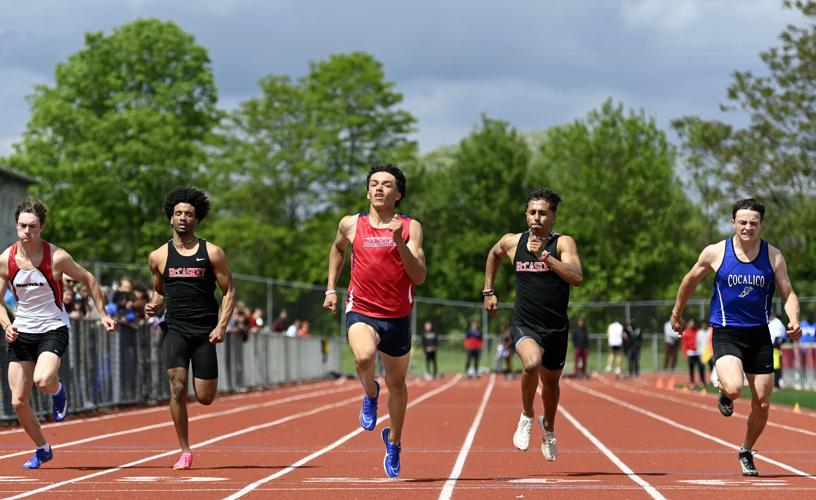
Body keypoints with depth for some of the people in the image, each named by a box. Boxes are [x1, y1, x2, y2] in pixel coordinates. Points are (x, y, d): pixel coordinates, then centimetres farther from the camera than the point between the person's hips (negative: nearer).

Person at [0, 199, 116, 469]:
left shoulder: (57, 257, -13)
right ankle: (42, 449, 24)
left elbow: (88, 279, 3)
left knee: (42, 381, -32)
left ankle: (58, 389, 8)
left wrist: (103, 314, 5)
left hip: (53, 328, -4)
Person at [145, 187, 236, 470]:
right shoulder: (158, 257, 7)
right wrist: (154, 305, -1)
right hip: (174, 329, 1)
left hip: (205, 331, 0)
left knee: (205, 398, 0)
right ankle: (185, 452, -8)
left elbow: (229, 291, 4)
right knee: (177, 386, -18)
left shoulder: (212, 253, 2)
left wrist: (222, 325, -9)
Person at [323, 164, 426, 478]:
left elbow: (419, 276, -12)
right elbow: (337, 249, 24)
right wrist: (331, 288, 18)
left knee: (397, 383, 15)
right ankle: (370, 394, 1)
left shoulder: (410, 227, -4)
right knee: (364, 357, -33)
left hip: (397, 316, 1)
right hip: (361, 310, -1)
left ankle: (394, 442, 39)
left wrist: (400, 243, -24)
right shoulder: (351, 225, 1)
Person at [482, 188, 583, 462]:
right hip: (524, 324, -1)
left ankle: (548, 426, 49)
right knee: (532, 362, -31)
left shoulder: (563, 243, -6)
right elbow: (493, 255, 25)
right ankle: (526, 416, -5)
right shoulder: (512, 242, 1)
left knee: (551, 381, 18)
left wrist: (544, 255, -25)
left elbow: (577, 277, -22)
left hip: (556, 327, 1)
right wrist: (488, 291, 22)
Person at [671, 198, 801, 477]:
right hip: (726, 335, -2)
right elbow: (690, 281, 12)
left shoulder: (773, 257, -1)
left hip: (759, 335, 2)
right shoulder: (715, 253, -4)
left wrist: (793, 320, -16)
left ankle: (746, 452, 31)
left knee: (761, 405, 5)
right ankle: (724, 395, 11)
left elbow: (788, 294, 4)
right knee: (734, 389, -28)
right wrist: (676, 314, 21)